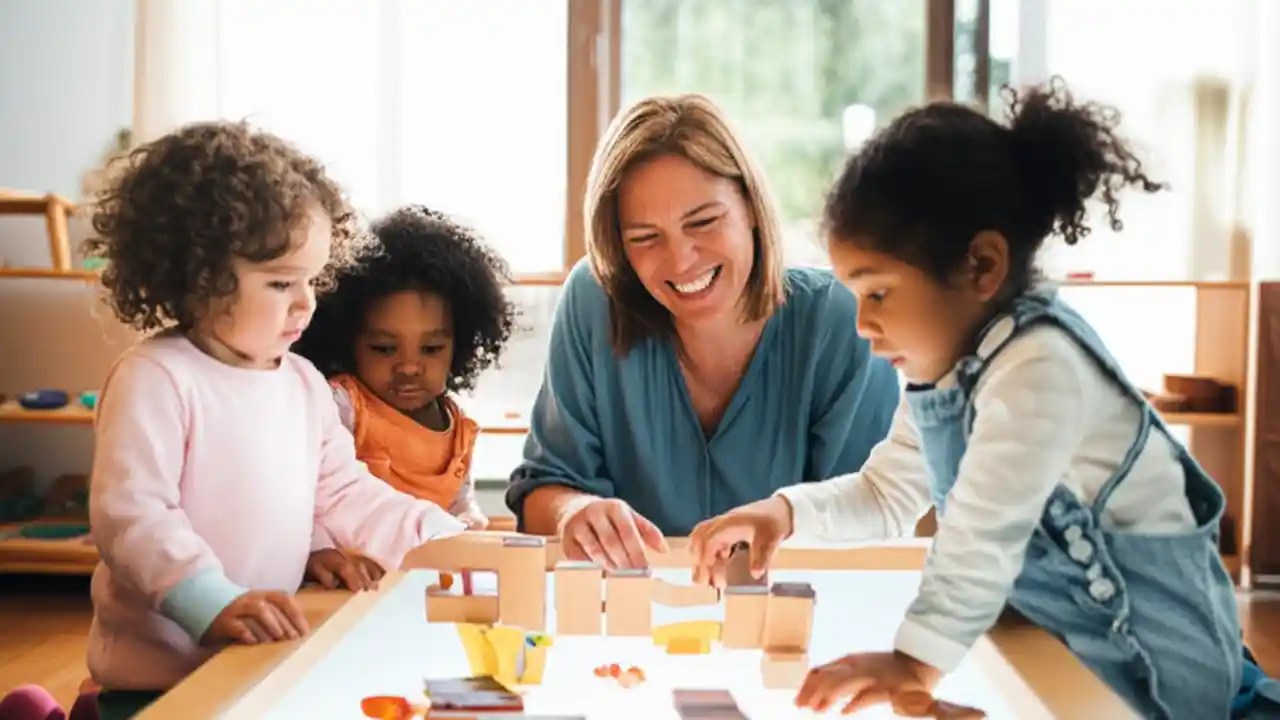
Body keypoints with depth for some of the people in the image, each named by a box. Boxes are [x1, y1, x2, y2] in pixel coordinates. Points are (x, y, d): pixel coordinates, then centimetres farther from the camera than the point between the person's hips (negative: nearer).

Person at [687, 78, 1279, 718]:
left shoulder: (1041, 366, -26)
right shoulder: (945, 366, 4)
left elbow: (986, 531, -34)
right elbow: (888, 493, 10)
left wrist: (915, 661, -39)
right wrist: (787, 511, -6)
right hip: (1055, 640, 8)